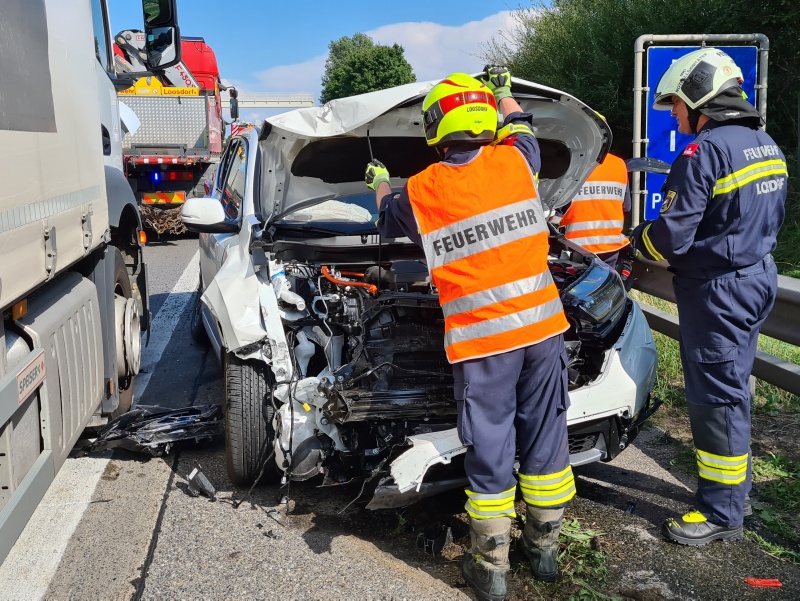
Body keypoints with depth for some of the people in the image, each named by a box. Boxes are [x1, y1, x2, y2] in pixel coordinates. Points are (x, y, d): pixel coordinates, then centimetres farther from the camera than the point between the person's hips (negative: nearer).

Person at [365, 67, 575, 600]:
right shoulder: (515, 162, 0)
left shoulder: (420, 192, -4)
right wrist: (504, 91, 46)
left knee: (489, 452, 8)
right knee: (544, 438, 15)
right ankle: (544, 549, 31)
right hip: (543, 326, 3)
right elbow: (521, 129, 26)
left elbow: (388, 221, 20)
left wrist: (380, 184, 42)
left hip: (482, 338, -3)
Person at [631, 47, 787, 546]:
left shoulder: (703, 152, -19)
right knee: (733, 388, 20)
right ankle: (736, 486, 34)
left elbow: (671, 237, -21)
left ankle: (722, 512, 9)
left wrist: (640, 236, -1)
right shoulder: (767, 145, 11)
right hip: (758, 279, 10)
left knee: (716, 397, -1)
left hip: (718, 289, -10)